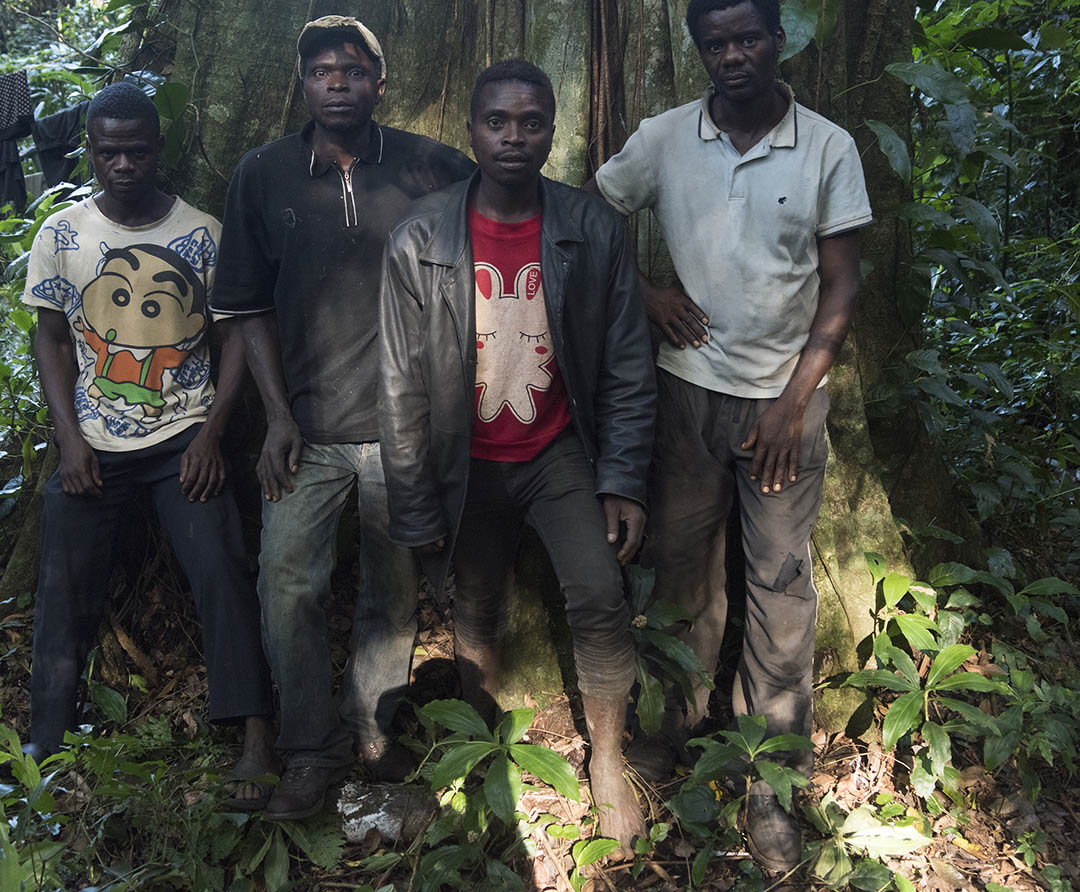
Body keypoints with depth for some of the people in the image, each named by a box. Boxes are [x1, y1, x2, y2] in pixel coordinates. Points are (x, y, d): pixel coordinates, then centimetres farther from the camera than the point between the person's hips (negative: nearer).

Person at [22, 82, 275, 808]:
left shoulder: (202, 233, -3)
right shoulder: (61, 235, 2)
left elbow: (238, 334, 0)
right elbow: (52, 339, 7)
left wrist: (211, 435, -9)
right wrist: (69, 439, -4)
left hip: (185, 440, -2)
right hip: (92, 446, 2)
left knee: (223, 572, -13)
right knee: (66, 592, 6)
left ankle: (257, 740, -6)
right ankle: (47, 748, 23)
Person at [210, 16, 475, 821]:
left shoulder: (431, 168, -2)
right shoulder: (264, 175, 2)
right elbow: (248, 303, 5)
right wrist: (278, 414, -3)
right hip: (308, 426, 1)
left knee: (396, 589, 12)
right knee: (288, 584, -1)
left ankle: (373, 730, 32)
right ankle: (311, 749, 18)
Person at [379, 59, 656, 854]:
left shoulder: (595, 230, -9)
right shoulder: (419, 241, -12)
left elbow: (627, 365, -4)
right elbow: (403, 387, -7)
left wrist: (624, 481, -8)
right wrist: (416, 511, -4)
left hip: (560, 453, 0)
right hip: (470, 466, 0)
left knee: (600, 598, -12)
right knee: (477, 617, 14)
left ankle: (607, 763, 12)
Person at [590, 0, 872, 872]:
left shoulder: (830, 147, -2)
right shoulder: (664, 138, 0)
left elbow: (842, 285, -2)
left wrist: (792, 403, -9)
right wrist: (649, 291, -6)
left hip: (786, 397, -1)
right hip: (689, 385, 1)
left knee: (782, 586, 2)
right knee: (681, 560, 10)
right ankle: (685, 720, 32)